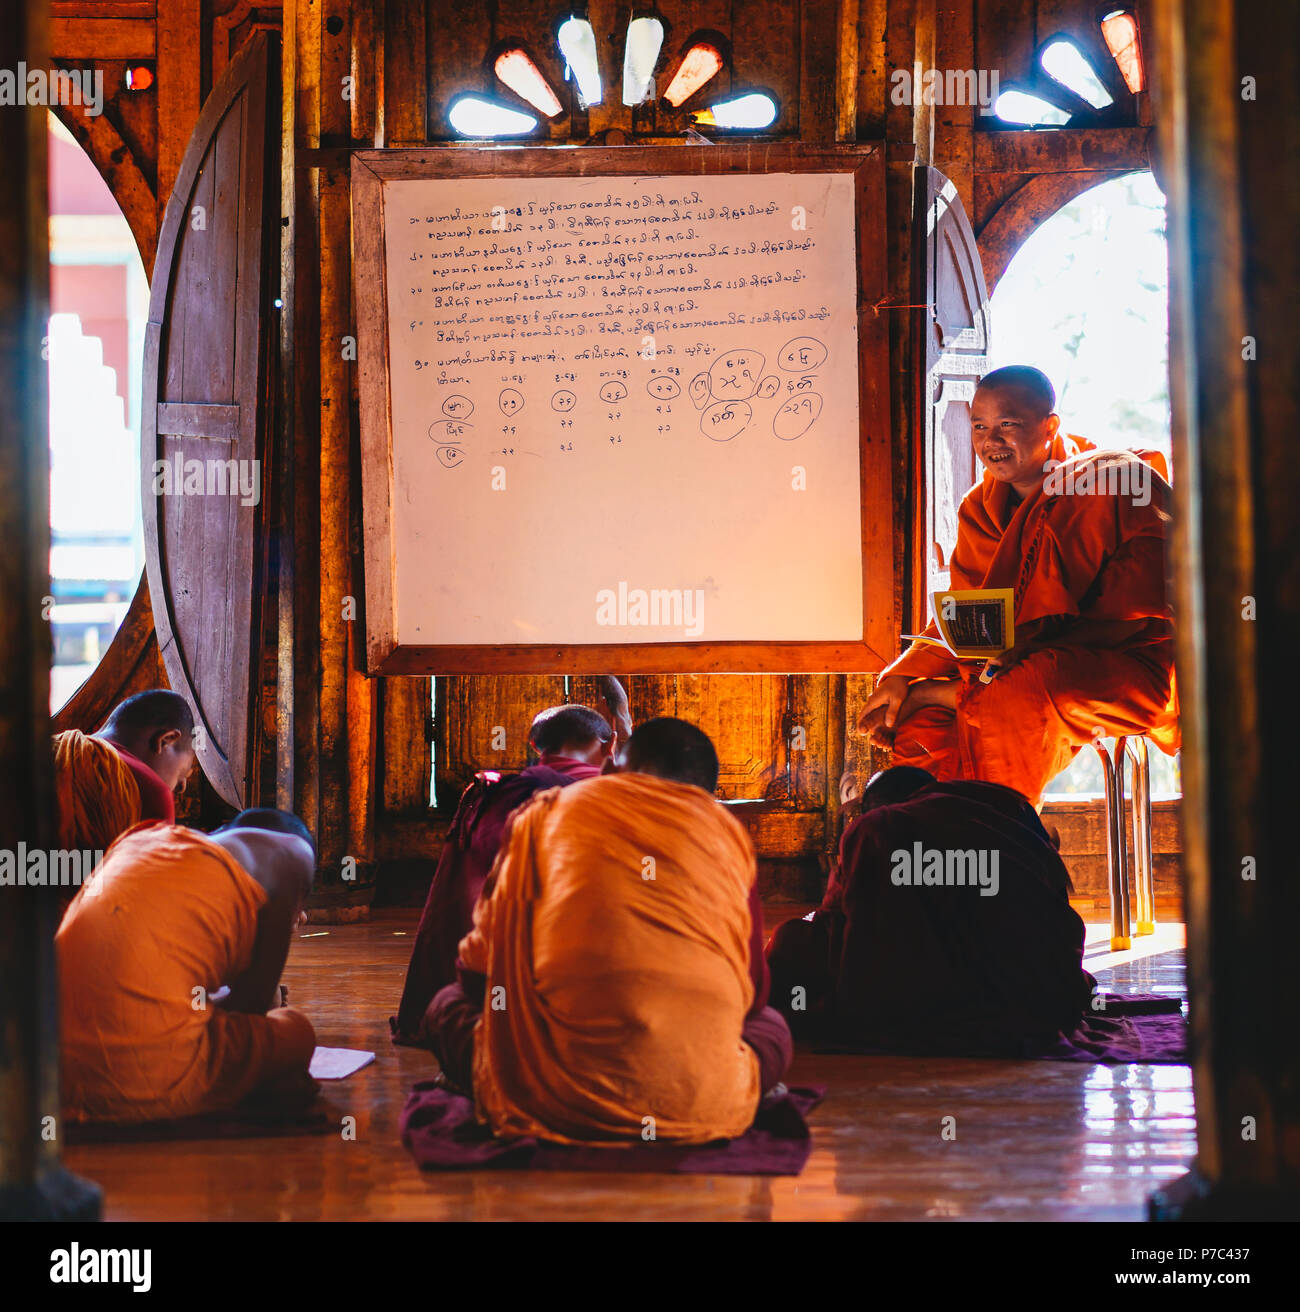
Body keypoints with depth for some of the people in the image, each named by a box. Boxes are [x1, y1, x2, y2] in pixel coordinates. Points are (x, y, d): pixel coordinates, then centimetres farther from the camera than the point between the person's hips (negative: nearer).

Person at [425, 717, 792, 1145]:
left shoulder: (544, 814, 14)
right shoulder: (727, 829, 16)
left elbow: (477, 971, 19)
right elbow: (753, 992, 23)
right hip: (697, 1102, 1)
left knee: (449, 1004, 28)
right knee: (772, 1027, 34)